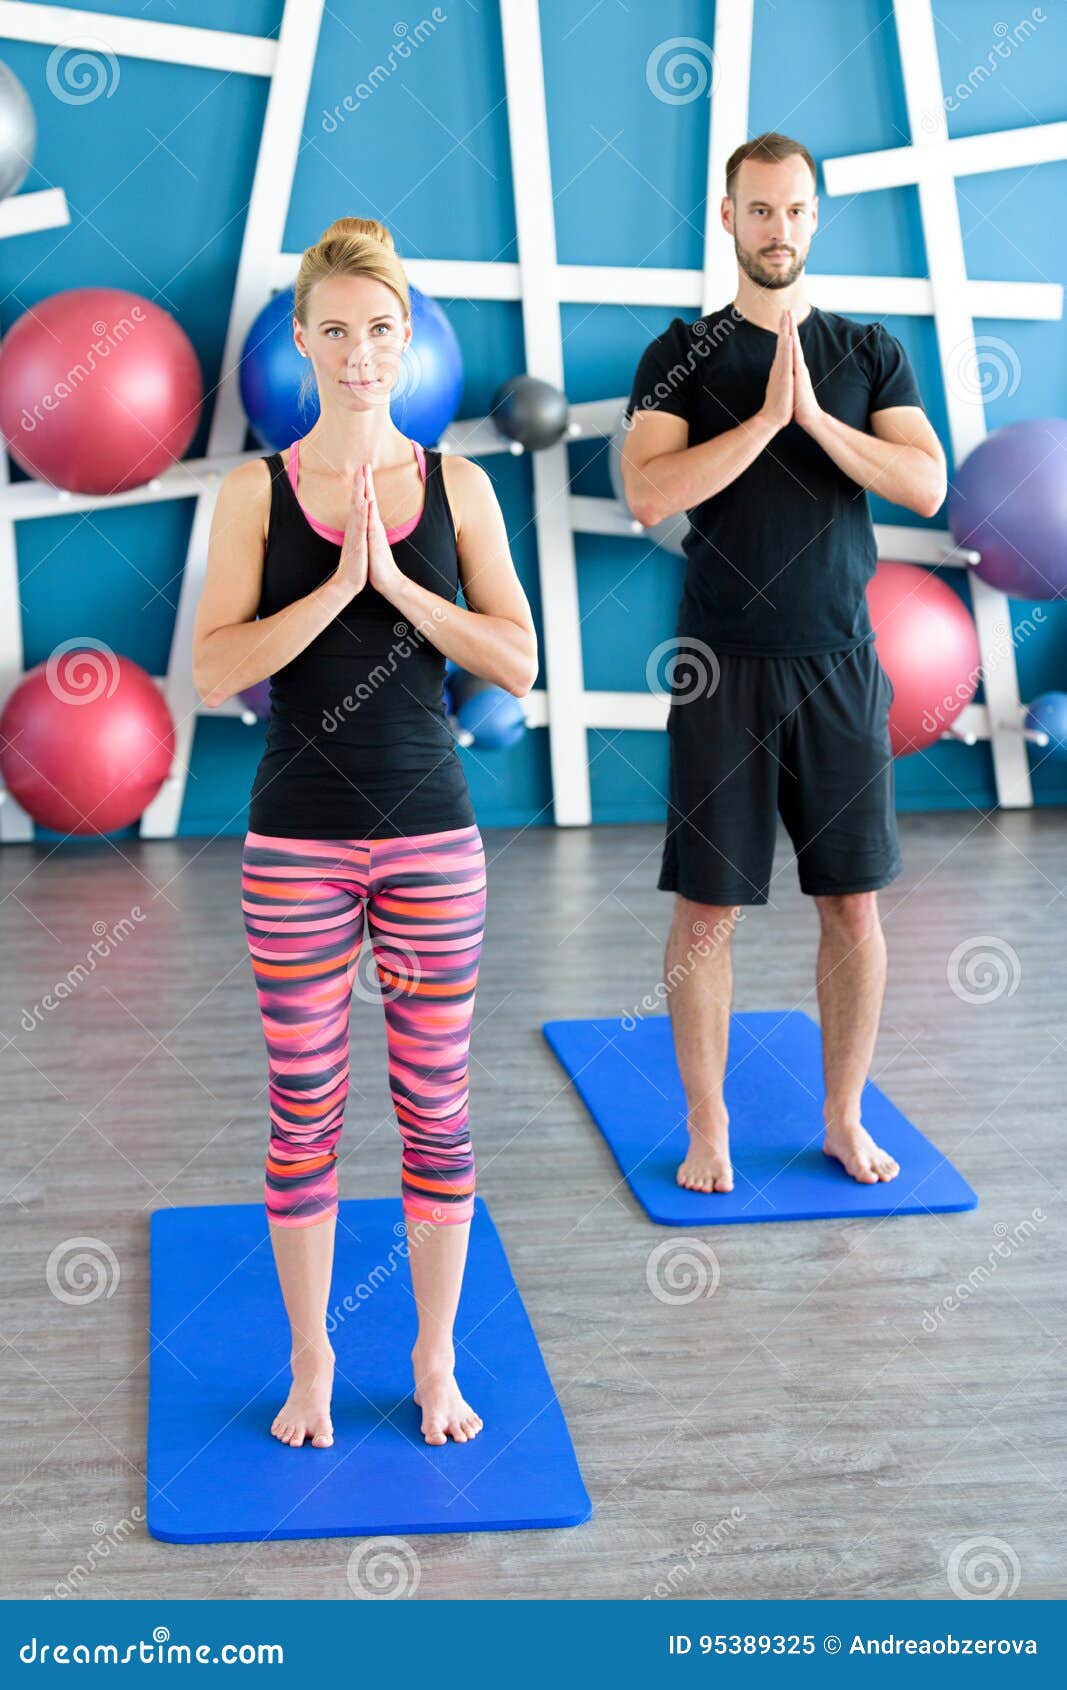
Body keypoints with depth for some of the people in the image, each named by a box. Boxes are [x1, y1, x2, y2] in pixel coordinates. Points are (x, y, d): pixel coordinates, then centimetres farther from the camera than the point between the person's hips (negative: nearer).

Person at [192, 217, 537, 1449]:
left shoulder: (456, 486, 2)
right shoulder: (256, 492, -1)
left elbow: (519, 662, -6)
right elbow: (215, 669, -11)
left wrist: (394, 579, -16)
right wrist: (337, 583, -19)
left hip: (431, 834, 1)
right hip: (296, 840, -1)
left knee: (435, 1105, 8)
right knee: (304, 1111, 8)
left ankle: (436, 1358, 25)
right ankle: (310, 1360, 26)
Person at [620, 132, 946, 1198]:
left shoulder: (869, 354, 8)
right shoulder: (682, 357, 2)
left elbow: (927, 485, -5)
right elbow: (647, 494, -13)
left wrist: (815, 416, -14)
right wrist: (767, 416, -17)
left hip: (840, 667, 2)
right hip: (724, 669, -2)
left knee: (853, 903, 6)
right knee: (707, 907, 1)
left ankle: (845, 1119, 21)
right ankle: (707, 1129, 15)